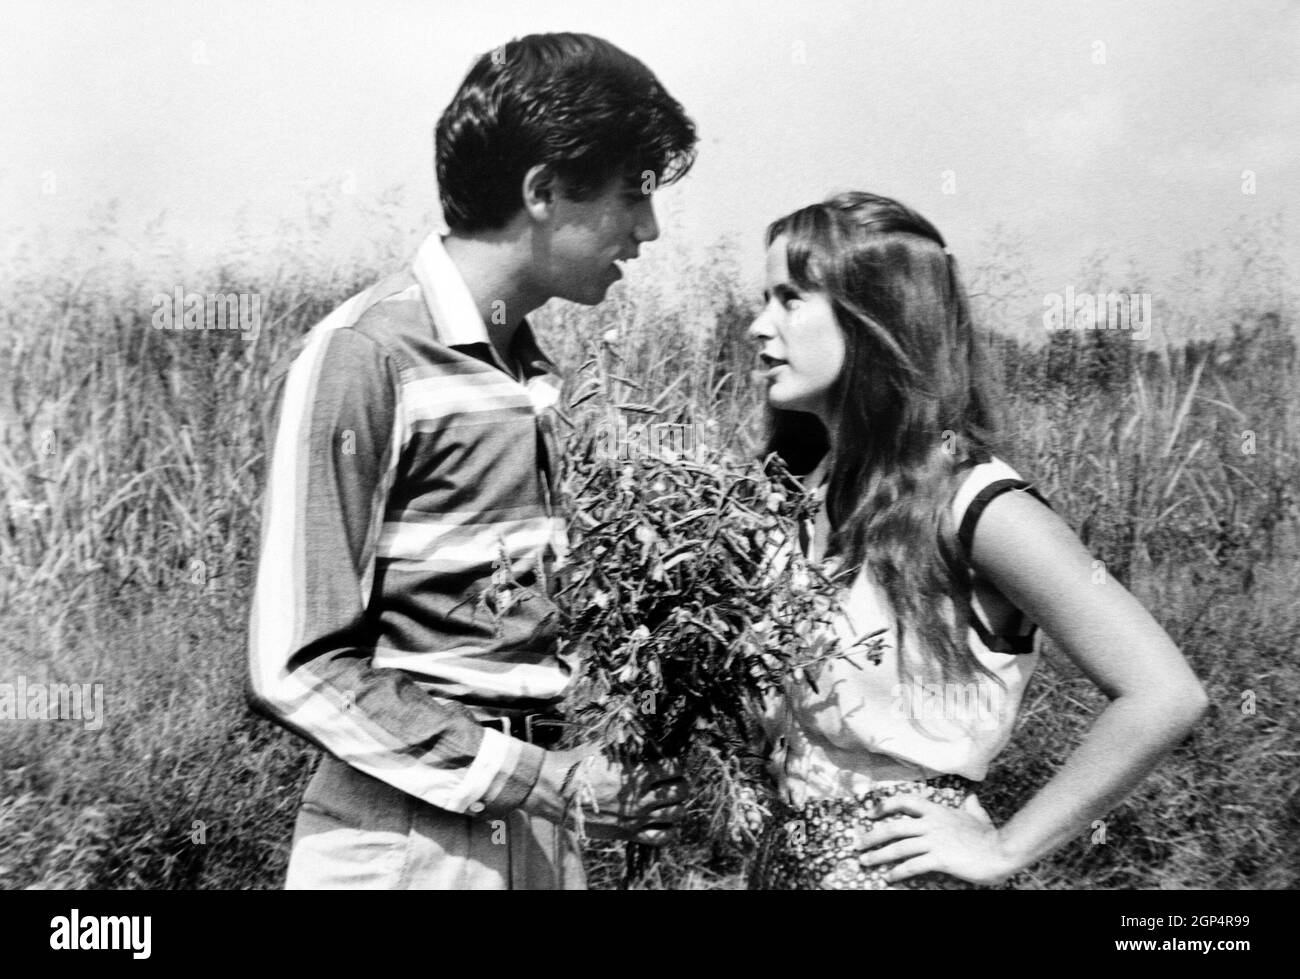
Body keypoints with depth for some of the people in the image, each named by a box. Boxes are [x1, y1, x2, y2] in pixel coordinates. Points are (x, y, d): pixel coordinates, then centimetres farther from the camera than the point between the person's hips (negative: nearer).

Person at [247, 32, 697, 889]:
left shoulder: (531, 371, 6)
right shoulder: (359, 360, -15)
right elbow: (300, 671, -16)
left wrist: (605, 769, 0)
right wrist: (541, 778, -18)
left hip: (541, 837, 7)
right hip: (406, 845, -6)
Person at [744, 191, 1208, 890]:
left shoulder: (970, 502, -19)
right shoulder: (803, 483, 0)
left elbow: (1166, 696, -23)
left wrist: (1005, 848, -17)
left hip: (895, 863, -6)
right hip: (783, 851, 6)